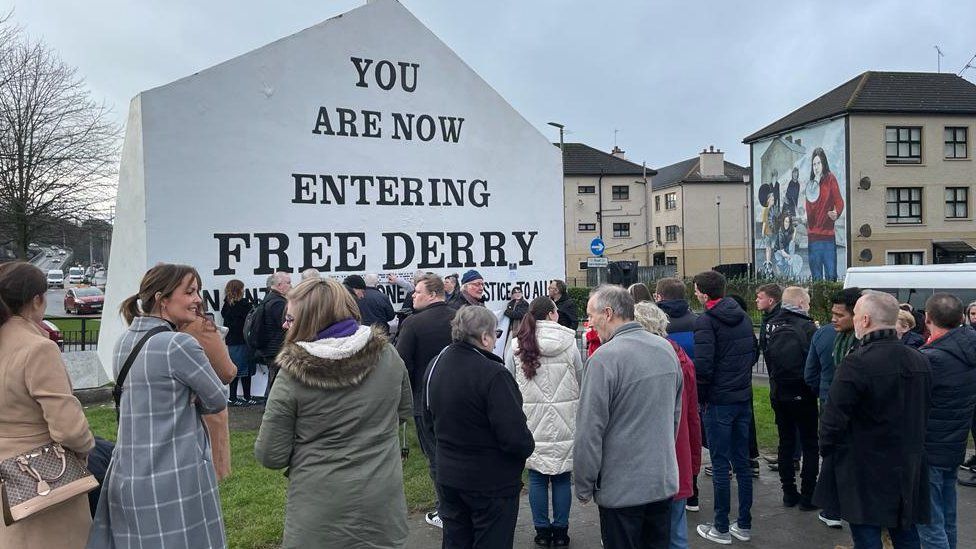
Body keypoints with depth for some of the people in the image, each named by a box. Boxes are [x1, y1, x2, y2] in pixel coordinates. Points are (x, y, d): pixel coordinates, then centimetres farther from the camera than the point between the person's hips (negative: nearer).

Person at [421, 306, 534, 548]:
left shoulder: (434, 366, 0)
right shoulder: (493, 374, -25)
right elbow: (514, 435, -25)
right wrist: (528, 446, -4)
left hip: (447, 478, 7)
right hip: (492, 481, -7)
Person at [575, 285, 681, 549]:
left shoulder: (604, 358, -21)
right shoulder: (666, 349, 3)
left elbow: (590, 431, -20)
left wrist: (584, 487, -8)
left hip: (621, 489, -7)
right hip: (665, 481, 7)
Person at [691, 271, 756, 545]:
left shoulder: (706, 321, -16)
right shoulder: (743, 317, 8)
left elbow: (703, 366, -22)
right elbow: (753, 354, 16)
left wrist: (701, 396, -8)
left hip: (719, 401, -7)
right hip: (743, 398, 7)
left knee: (720, 465, 2)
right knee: (742, 461, 14)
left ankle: (721, 529, 11)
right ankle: (744, 525, 24)